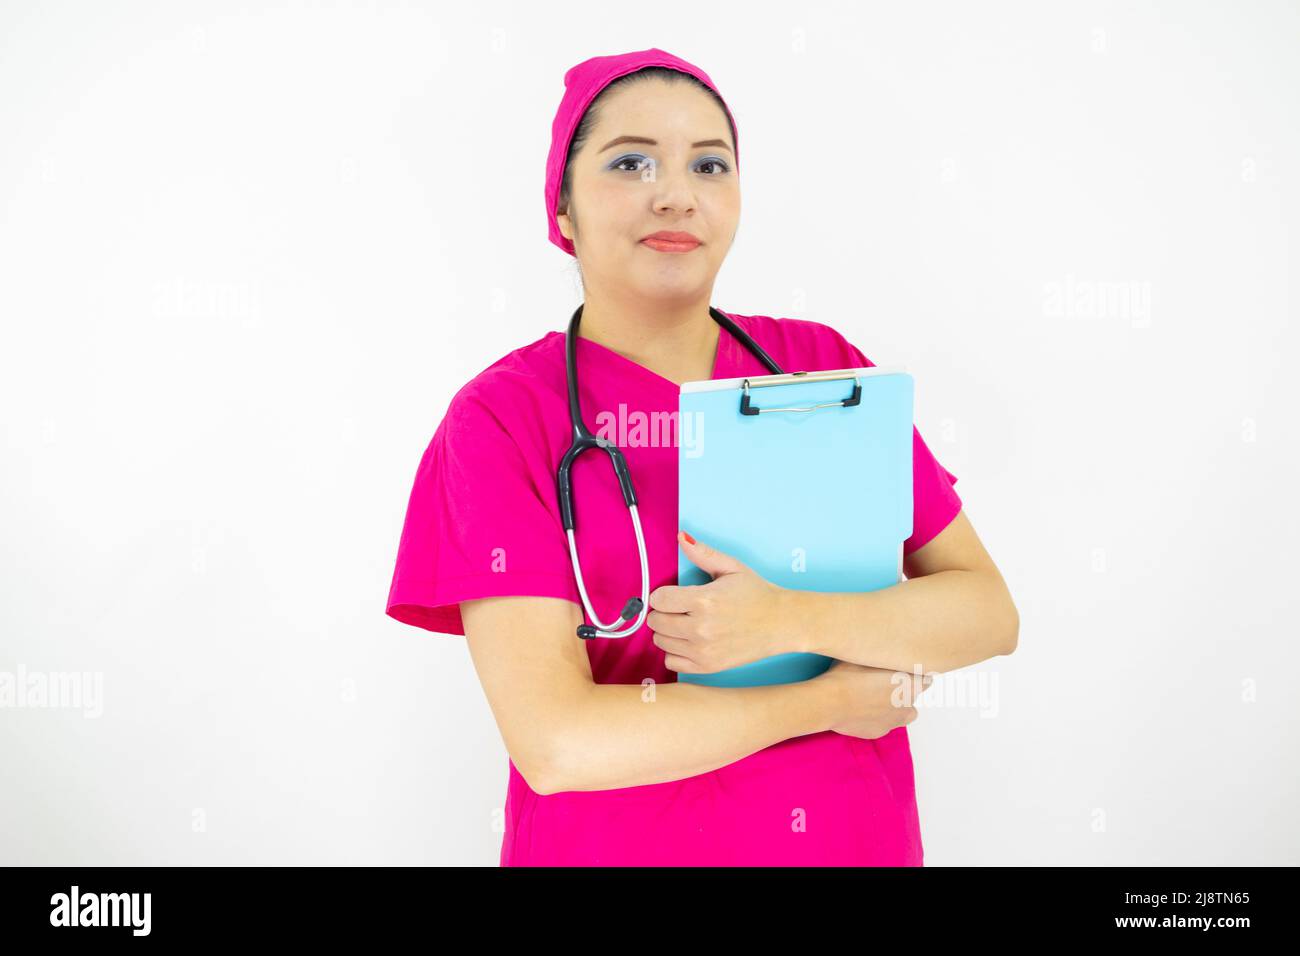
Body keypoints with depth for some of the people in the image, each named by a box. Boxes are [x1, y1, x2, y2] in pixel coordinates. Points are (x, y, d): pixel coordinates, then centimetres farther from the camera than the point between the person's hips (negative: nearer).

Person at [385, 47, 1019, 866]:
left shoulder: (824, 365, -3)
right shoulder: (503, 416, -13)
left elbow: (990, 613, -8)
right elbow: (554, 744, -21)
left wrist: (789, 621, -24)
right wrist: (830, 698, -15)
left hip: (858, 839, 3)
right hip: (615, 844, -3)